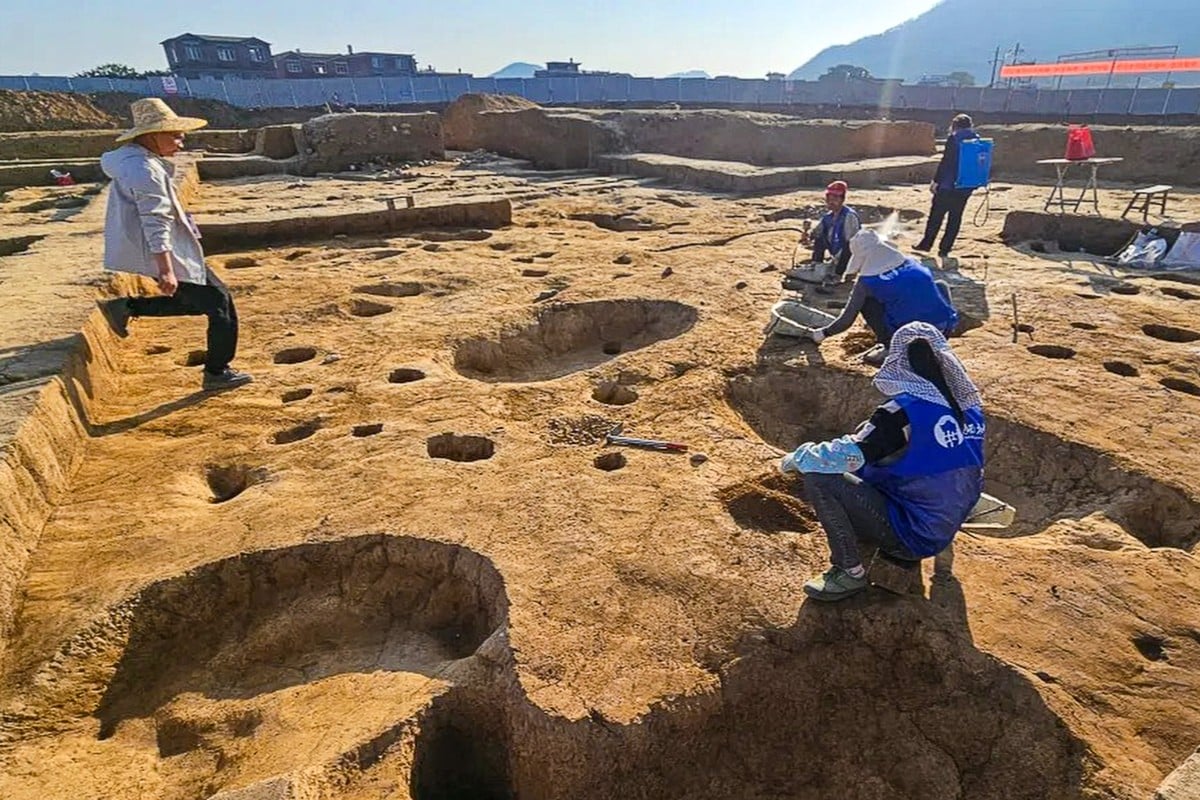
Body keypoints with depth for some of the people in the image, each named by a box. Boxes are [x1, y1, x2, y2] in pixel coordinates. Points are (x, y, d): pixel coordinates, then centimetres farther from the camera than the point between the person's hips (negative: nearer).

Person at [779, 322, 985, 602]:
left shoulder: (904, 411, -23)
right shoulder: (968, 403, -1)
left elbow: (845, 456, -25)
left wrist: (797, 457, -7)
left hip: (910, 534, -8)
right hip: (944, 531, 8)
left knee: (818, 478, -14)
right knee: (869, 467, 22)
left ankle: (850, 572, -5)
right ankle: (902, 553, 19)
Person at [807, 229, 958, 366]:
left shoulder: (867, 281, 0)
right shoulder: (913, 264, 14)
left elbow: (846, 321, 5)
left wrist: (823, 333, 24)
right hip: (944, 328, 4)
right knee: (939, 285, 31)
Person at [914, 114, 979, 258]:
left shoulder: (954, 138, -8)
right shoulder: (977, 139, 10)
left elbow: (945, 162, -13)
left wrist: (936, 181, -9)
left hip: (949, 185, -5)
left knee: (936, 214, 5)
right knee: (955, 217, 8)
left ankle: (926, 244, 11)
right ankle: (945, 248, 8)